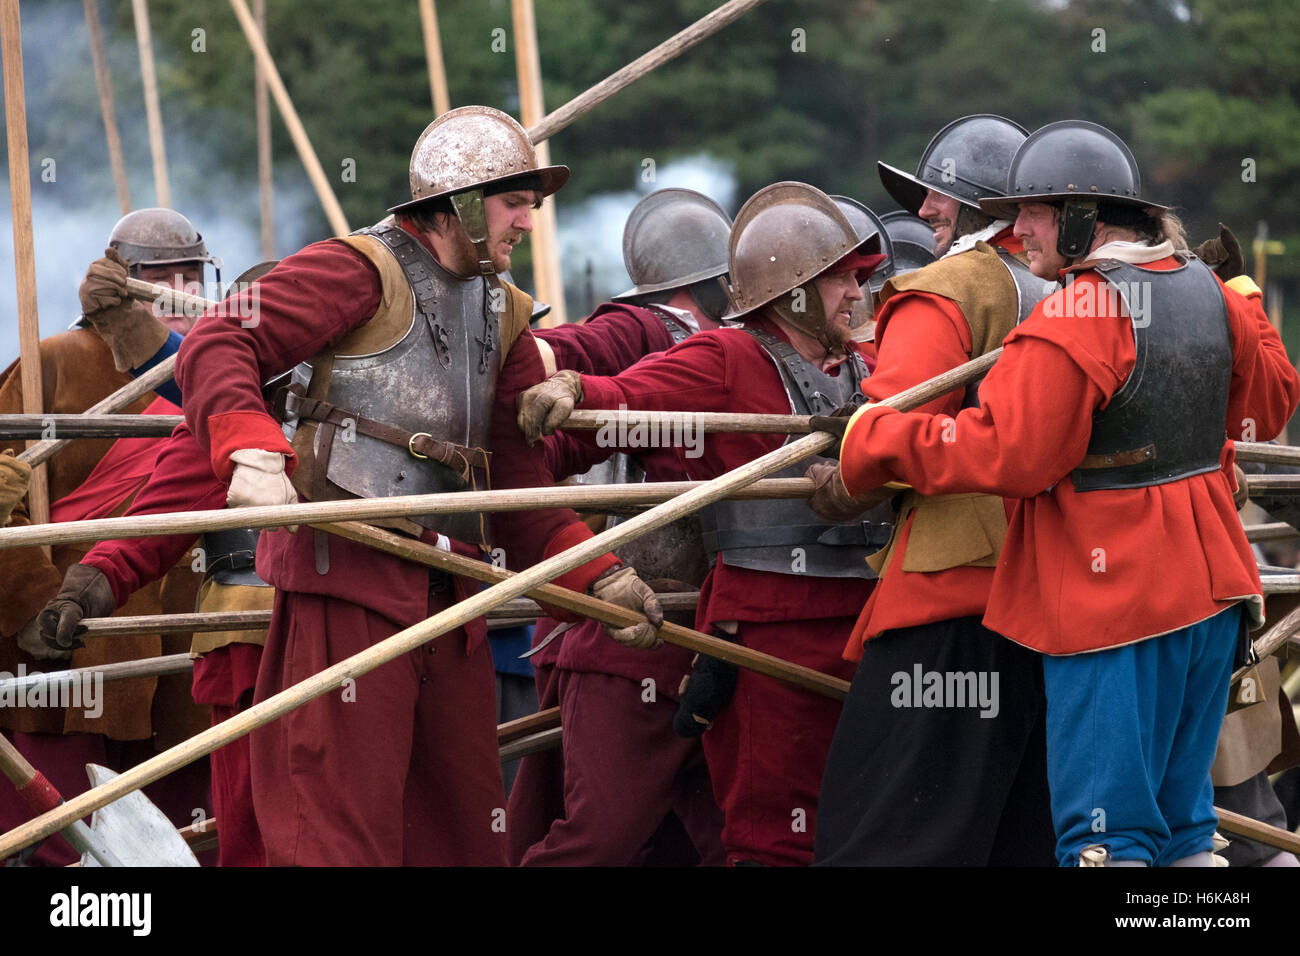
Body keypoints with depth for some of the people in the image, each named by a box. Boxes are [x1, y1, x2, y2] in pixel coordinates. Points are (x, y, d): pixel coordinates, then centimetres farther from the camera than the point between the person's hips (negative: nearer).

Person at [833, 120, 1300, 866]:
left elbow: (1006, 453, -21)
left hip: (1113, 601, -8)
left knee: (1108, 834, -6)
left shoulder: (1076, 317, -19)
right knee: (1181, 820, 14)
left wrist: (875, 441, -11)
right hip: (1212, 592, 8)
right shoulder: (1210, 294, 7)